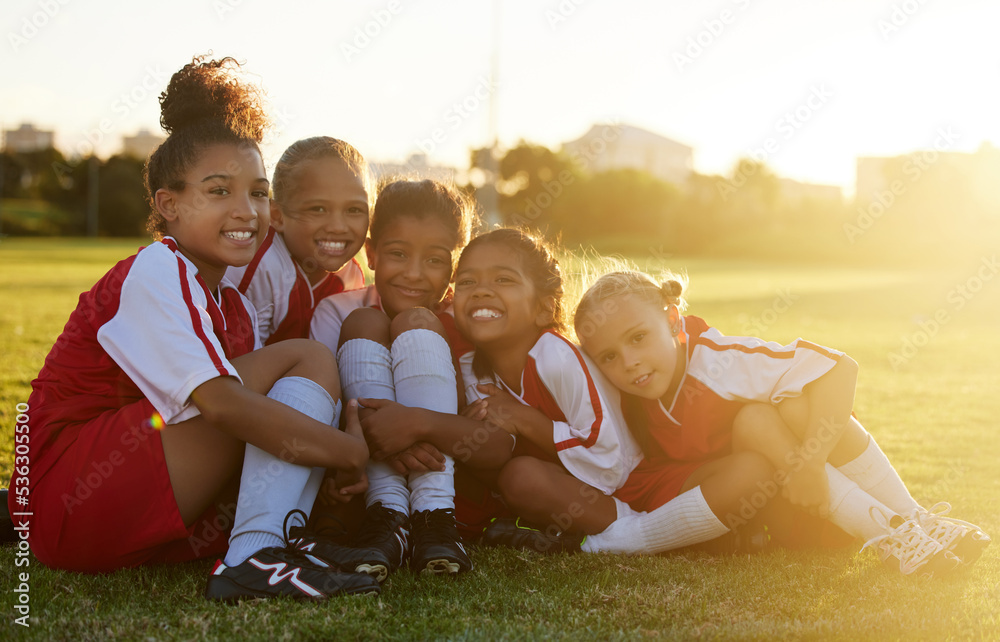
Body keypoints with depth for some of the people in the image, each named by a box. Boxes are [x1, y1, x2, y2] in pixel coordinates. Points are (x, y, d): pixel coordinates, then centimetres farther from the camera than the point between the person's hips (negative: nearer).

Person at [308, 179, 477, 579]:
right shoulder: (339, 312, 0)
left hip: (447, 476, 0)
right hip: (361, 477, 1)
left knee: (417, 324, -16)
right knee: (364, 325, -16)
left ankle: (435, 517, -31)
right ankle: (387, 517, -30)